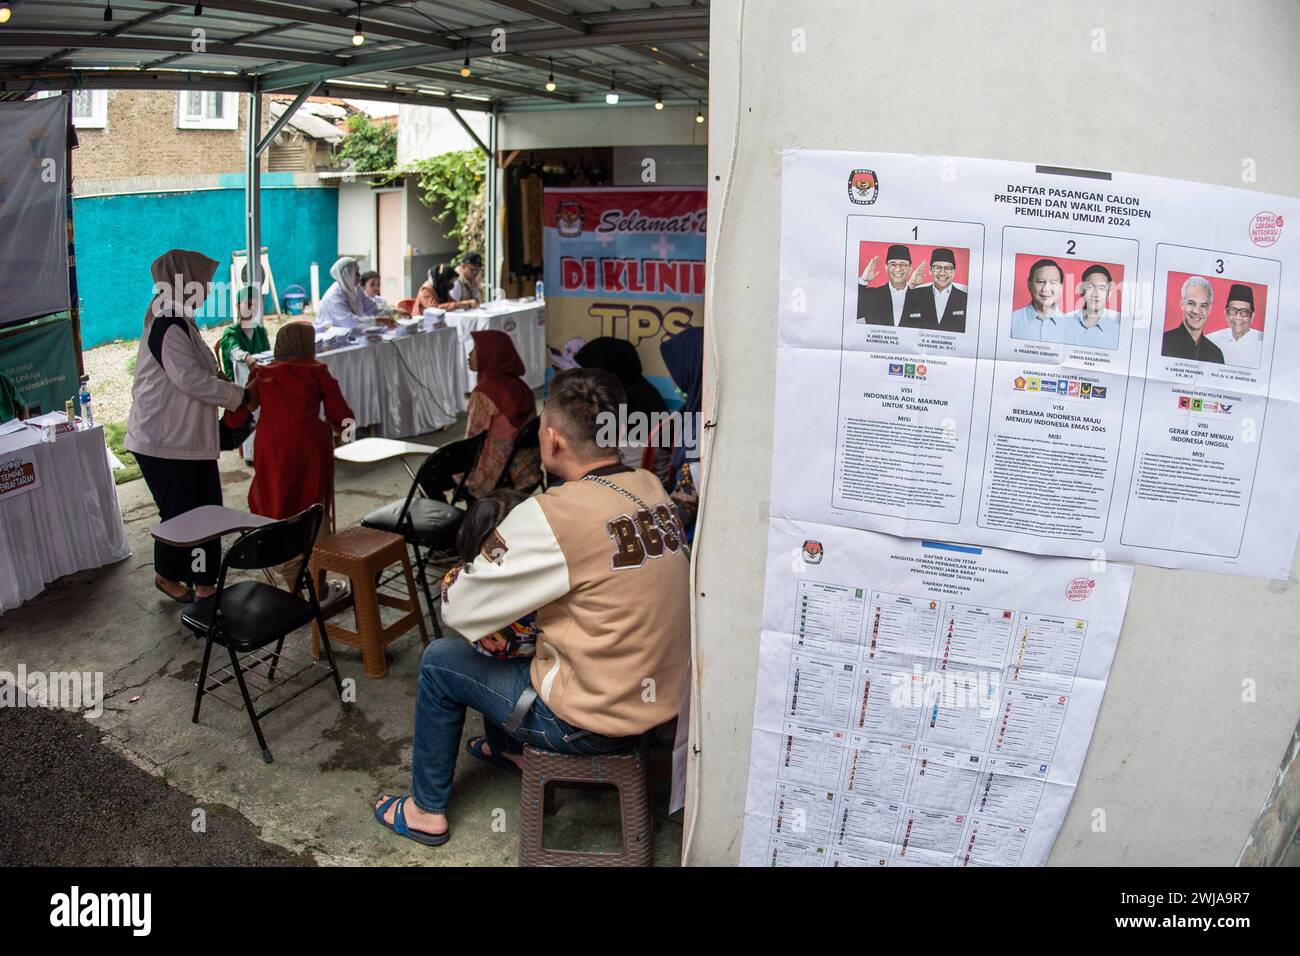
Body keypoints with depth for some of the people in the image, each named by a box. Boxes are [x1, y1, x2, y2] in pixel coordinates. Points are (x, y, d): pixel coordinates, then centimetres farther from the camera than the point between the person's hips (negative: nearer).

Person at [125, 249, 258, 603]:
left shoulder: (180, 322, 13)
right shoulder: (167, 327, -19)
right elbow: (191, 380, -24)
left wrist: (238, 391, 9)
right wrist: (241, 397, -15)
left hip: (189, 439, 10)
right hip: (166, 441, -10)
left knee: (204, 510, 11)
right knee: (181, 512, 4)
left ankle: (203, 582, 20)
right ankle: (168, 574, 22)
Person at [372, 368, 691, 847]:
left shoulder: (552, 516, -26)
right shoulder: (652, 489, -4)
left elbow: (458, 607, -16)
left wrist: (465, 569, 5)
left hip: (595, 722, -7)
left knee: (439, 662, 12)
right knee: (508, 634, 27)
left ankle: (426, 811, 29)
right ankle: (507, 745, 50)